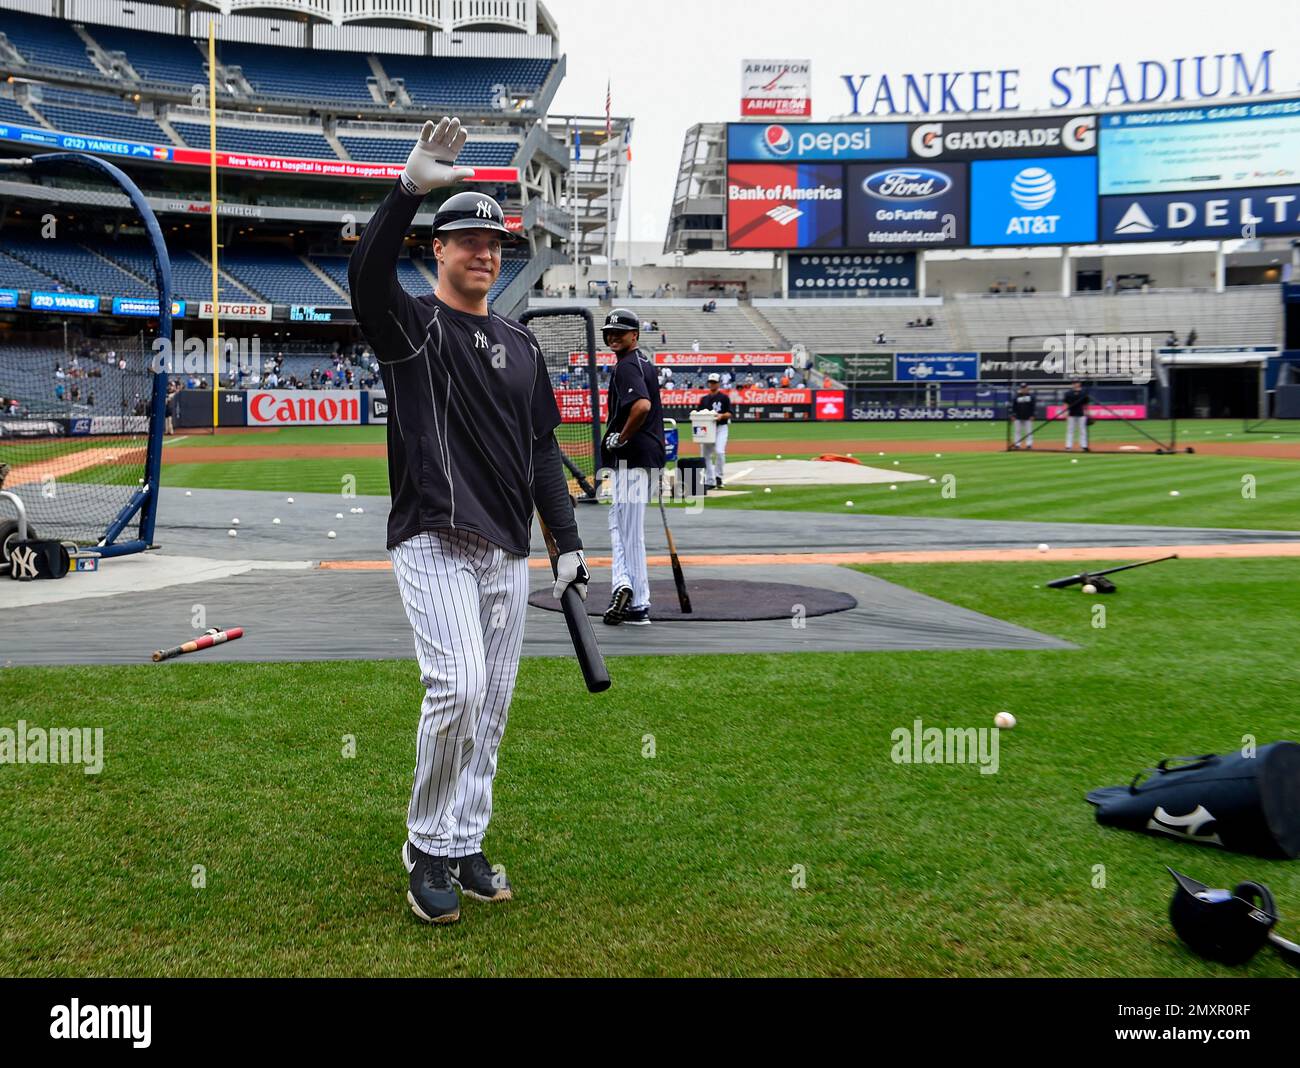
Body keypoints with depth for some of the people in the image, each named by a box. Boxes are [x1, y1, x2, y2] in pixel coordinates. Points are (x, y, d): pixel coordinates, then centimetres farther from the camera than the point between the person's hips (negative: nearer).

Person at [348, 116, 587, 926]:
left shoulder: (521, 344, 17)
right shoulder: (411, 324, 1)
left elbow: (542, 449, 16)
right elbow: (367, 273, -23)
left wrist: (569, 543, 9)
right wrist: (411, 190, -36)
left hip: (508, 553, 6)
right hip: (434, 543, -6)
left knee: (492, 705, 8)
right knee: (458, 687, -19)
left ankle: (464, 848, 21)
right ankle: (427, 849, 1)